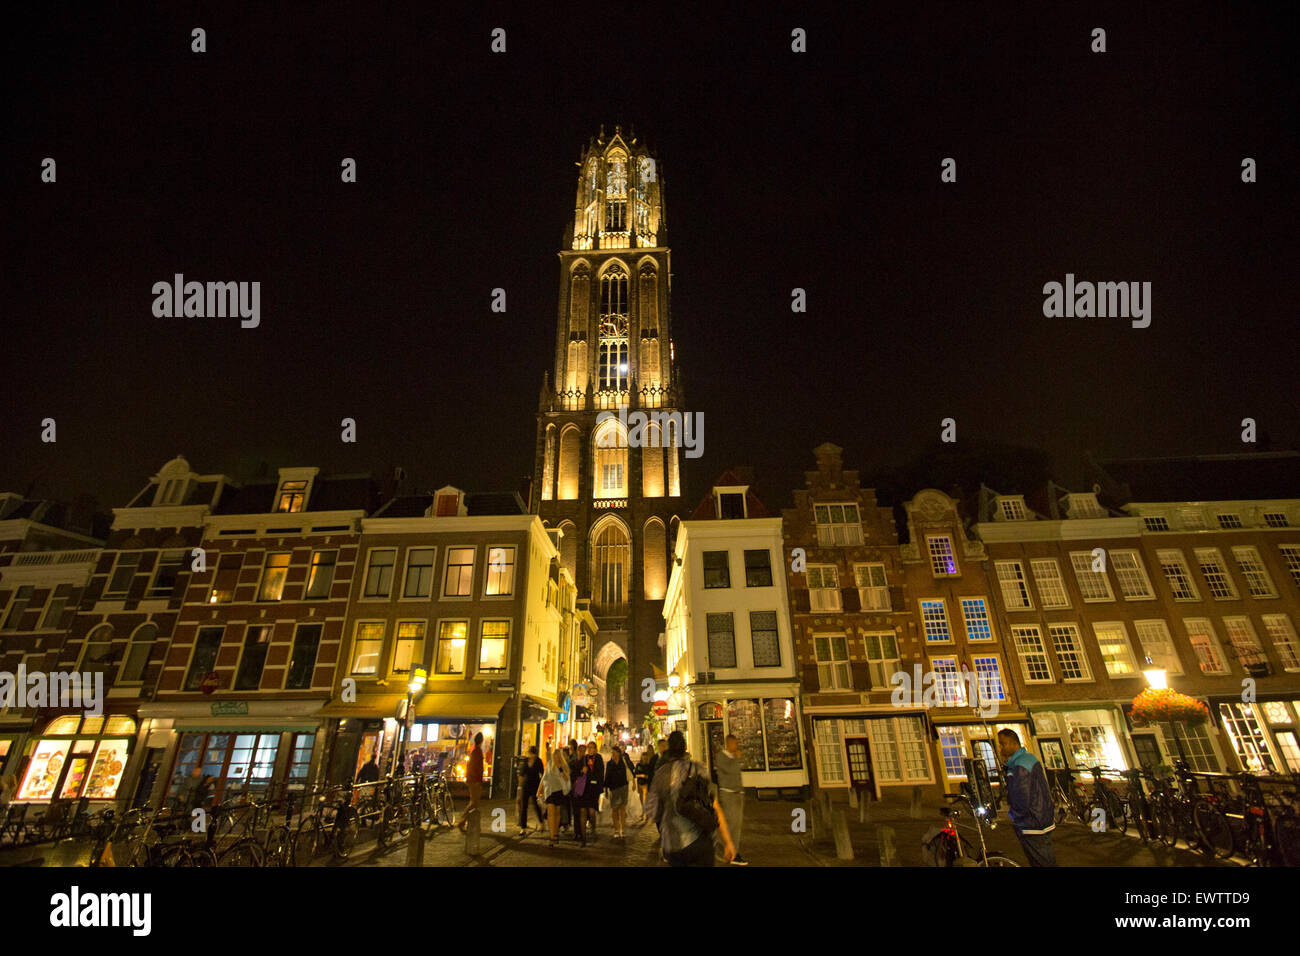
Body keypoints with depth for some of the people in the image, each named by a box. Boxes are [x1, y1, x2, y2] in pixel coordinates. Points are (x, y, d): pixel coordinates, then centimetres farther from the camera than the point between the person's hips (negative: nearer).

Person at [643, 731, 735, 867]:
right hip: (698, 840, -2)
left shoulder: (660, 774, -1)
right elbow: (715, 807, -9)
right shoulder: (698, 768, -7)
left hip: (671, 844, 2)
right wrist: (727, 842, -3)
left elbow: (651, 812, 3)